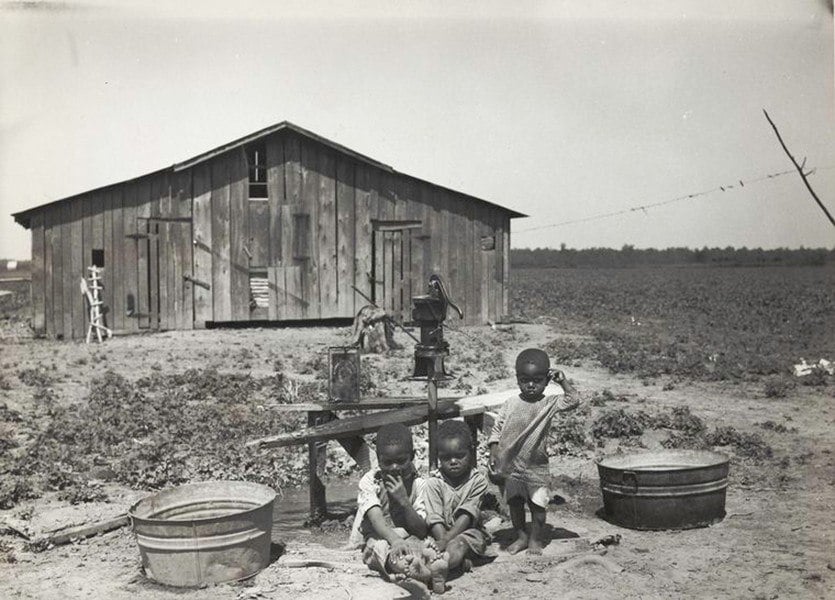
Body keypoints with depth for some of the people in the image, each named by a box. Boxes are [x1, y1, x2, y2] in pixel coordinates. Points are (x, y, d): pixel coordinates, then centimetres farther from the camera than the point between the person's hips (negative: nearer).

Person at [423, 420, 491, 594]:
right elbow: (435, 519, -8)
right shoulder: (433, 483, 0)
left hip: (468, 531, -7)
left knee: (460, 542, -36)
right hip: (442, 534, 7)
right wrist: (444, 542, -24)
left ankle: (440, 567, -66)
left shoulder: (478, 481, -3)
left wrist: (447, 540, -24)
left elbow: (467, 515, -13)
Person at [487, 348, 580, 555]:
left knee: (537, 504, 5)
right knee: (514, 503, 11)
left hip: (536, 467, -2)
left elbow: (573, 400, -17)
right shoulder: (511, 404, -2)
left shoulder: (549, 403, -5)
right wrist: (493, 454, -7)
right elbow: (497, 429, 0)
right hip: (511, 466, 2)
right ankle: (521, 536, 28)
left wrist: (562, 382, -17)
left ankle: (536, 539, 22)